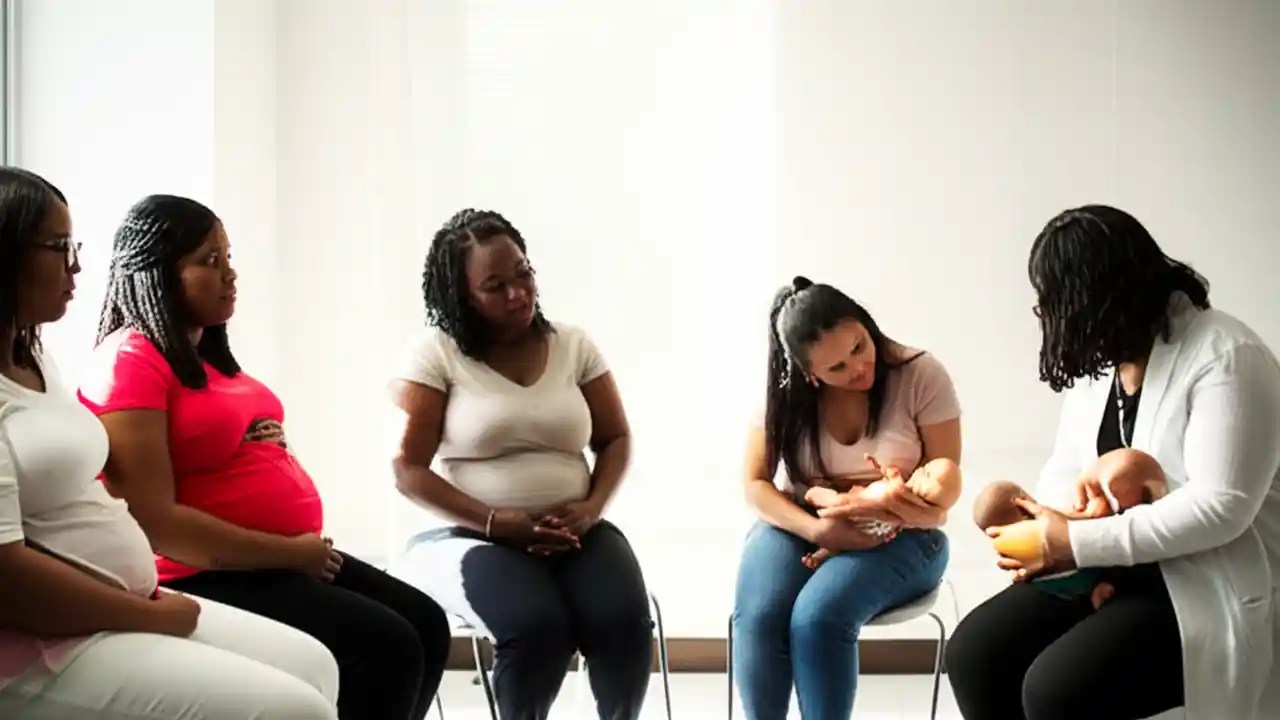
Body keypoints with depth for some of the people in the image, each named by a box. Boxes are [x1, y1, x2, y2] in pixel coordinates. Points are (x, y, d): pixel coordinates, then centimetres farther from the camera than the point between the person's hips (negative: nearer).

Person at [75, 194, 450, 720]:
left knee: (427, 623, 4)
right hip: (206, 576, -9)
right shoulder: (129, 362, -13)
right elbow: (155, 523, -22)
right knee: (385, 646, -19)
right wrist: (289, 553, -18)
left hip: (288, 558, 10)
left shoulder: (206, 352, 16)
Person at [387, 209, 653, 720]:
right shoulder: (434, 353, -4)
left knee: (625, 623, -26)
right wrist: (498, 523, -18)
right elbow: (408, 469, -7)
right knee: (537, 627, -33)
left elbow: (615, 439, 12)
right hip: (471, 535, -3)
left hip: (574, 533, 3)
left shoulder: (574, 345, 8)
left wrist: (591, 507, -9)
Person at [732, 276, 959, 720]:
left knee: (818, 617, -31)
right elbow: (756, 484, -2)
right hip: (800, 525, 2)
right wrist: (816, 529, -21)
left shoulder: (922, 375, -12)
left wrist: (883, 505, -30)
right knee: (758, 614, -28)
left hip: (897, 536, -2)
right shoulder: (784, 389, -5)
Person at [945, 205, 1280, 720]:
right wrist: (1044, 529, -12)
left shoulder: (1225, 357, -18)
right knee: (973, 653, -10)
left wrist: (1077, 542, -25)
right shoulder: (1100, 353, 8)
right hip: (1110, 568, 8)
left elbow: (1220, 507, -26)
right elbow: (1069, 466, 11)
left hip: (1206, 585, -8)